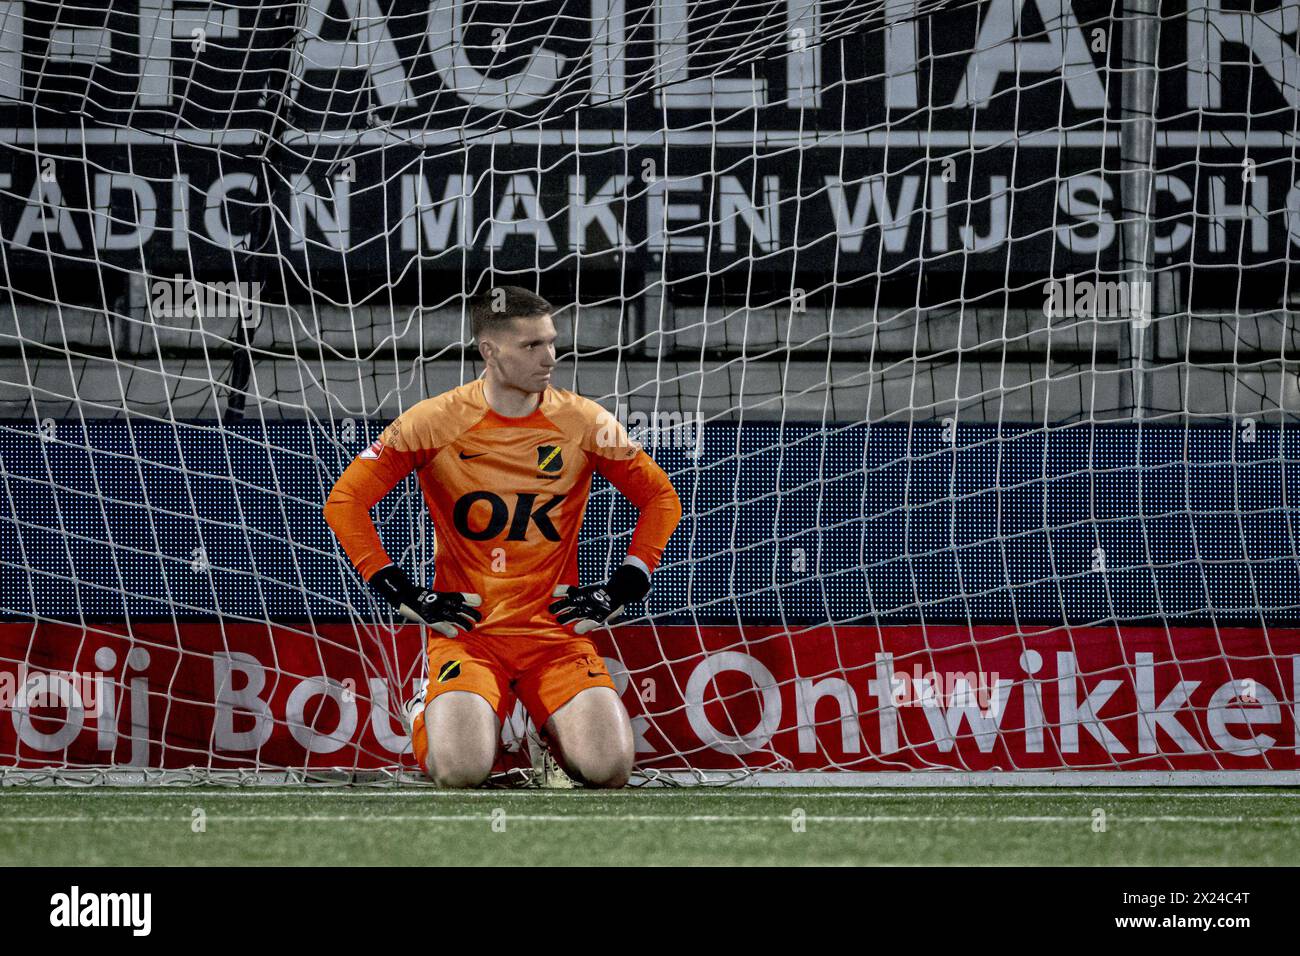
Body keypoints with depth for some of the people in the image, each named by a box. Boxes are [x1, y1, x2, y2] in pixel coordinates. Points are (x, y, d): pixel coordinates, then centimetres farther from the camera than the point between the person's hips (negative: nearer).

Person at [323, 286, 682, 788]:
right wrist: (404, 594, -5)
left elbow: (661, 499, 13)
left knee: (608, 766, -22)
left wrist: (620, 591, 2)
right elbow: (345, 501, -1)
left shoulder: (584, 423, 0)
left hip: (556, 629, 2)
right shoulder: (436, 422, -6)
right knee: (462, 768, -27)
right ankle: (428, 714, 11)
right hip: (467, 629, -2)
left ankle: (555, 719, 15)